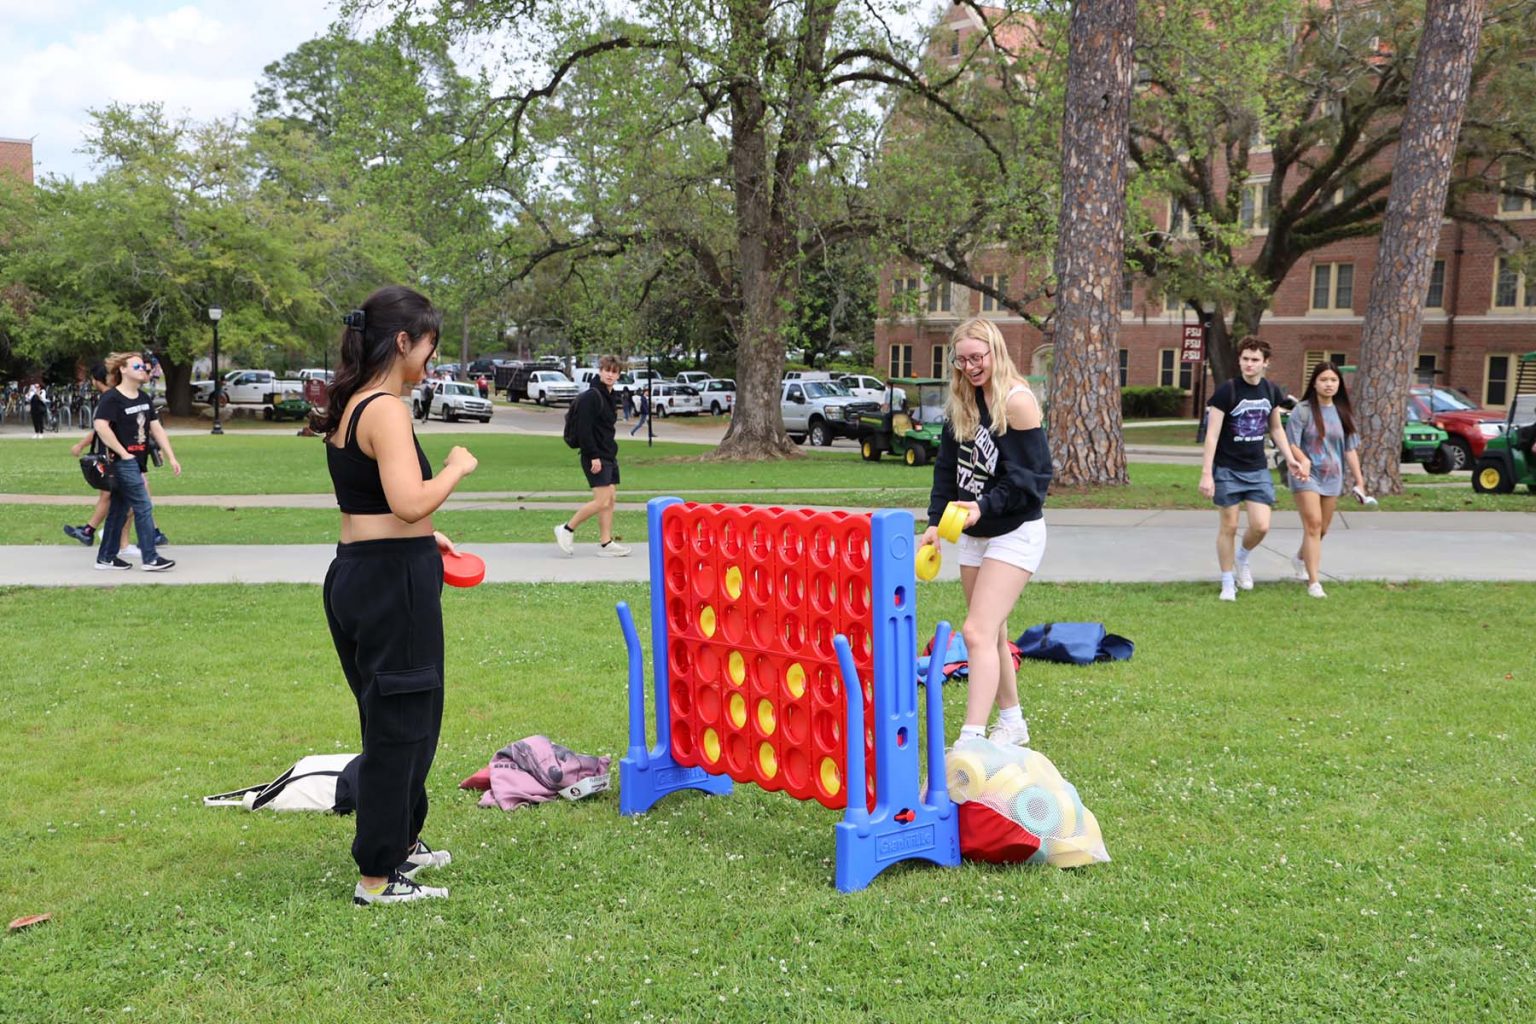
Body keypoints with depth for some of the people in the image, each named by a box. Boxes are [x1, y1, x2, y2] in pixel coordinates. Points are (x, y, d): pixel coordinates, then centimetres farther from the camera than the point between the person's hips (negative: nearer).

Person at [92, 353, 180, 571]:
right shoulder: (111, 398, -12)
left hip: (136, 461, 8)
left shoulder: (144, 398, 14)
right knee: (143, 508, -8)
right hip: (123, 462, -8)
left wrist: (171, 457, 8)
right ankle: (150, 559, -4)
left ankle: (106, 557, 21)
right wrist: (123, 453, -21)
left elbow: (156, 429, 14)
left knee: (119, 510, 13)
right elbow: (101, 426, -25)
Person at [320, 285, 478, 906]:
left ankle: (402, 841, 39)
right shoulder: (386, 409, -17)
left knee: (407, 715, 23)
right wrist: (458, 468, -13)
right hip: (393, 582, -10)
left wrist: (424, 537, 22)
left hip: (354, 575, 10)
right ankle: (378, 877, 13)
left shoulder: (350, 406, 13)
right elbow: (410, 502, -29)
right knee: (399, 722, 2)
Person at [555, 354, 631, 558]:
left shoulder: (609, 396, 15)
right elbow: (584, 429, -19)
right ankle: (567, 529, 0)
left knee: (610, 500, 6)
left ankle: (606, 543, 9)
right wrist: (593, 456, -21)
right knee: (602, 501, -13)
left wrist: (610, 451, 19)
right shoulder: (591, 396, -13)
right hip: (596, 457, -9)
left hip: (609, 455, 9)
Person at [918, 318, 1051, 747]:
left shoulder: (1017, 400, -15)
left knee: (978, 633, -17)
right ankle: (1012, 722, 30)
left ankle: (971, 739, -20)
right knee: (992, 634, 15)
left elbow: (1032, 474, -17)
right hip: (973, 534, 8)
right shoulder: (962, 402, 6)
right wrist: (935, 521, -1)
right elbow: (948, 466, 9)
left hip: (1015, 534, -8)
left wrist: (984, 507, -26)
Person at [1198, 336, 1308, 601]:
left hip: (1258, 470, 4)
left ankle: (1242, 558, 27)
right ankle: (1228, 583, 17)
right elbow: (1212, 435, -14)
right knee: (1229, 526, 3)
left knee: (1261, 526, -5)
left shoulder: (1271, 391, 3)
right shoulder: (1227, 391, -12)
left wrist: (1290, 459, 12)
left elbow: (1276, 428, 19)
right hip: (1228, 470, -4)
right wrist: (1206, 474, -19)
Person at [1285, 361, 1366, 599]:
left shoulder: (1343, 413, 8)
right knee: (1313, 525, -14)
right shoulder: (1303, 410, -6)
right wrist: (1303, 460, -29)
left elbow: (1350, 450, 9)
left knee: (1322, 529, 13)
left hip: (1332, 478, 5)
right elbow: (1290, 444, -10)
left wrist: (1359, 481, 5)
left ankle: (1300, 559, 42)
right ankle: (1313, 582, -12)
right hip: (1307, 476, -5)